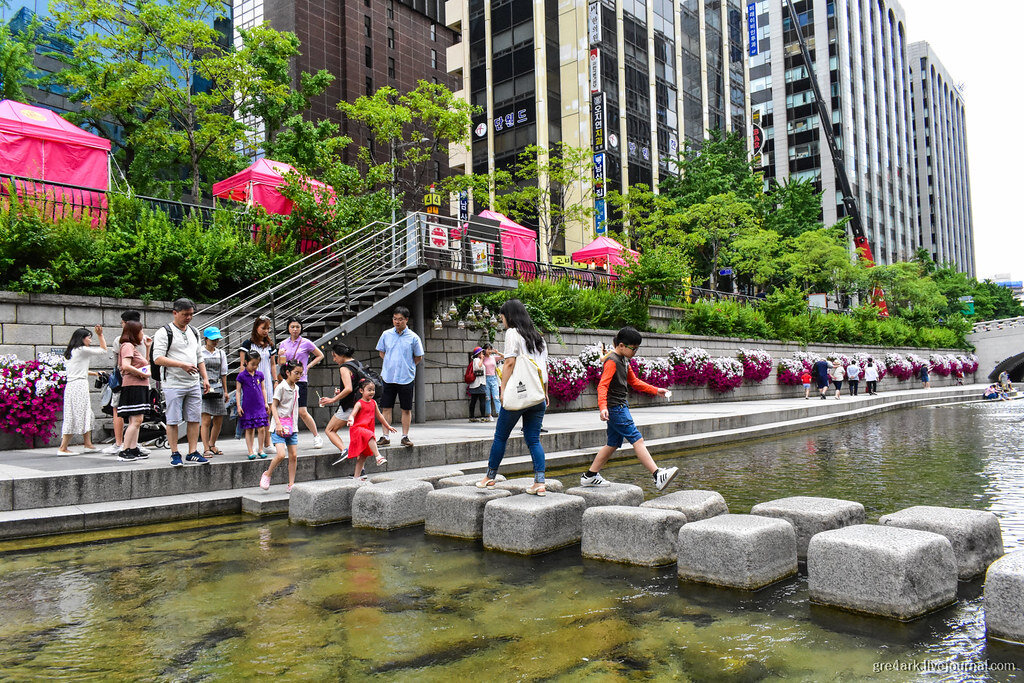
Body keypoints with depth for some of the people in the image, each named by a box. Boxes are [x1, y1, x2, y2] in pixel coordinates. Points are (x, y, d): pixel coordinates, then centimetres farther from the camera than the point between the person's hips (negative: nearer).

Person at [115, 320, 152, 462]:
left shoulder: (134, 347, 22)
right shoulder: (128, 346, -8)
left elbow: (146, 364, 32)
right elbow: (125, 366, -22)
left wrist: (147, 347, 25)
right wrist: (144, 374, -16)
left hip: (140, 387, 10)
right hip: (133, 386, -10)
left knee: (136, 421, 10)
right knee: (136, 420, -13)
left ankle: (134, 449, 13)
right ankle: (124, 451, -12)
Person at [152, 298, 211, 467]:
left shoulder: (193, 332, 16)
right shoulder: (164, 332, -5)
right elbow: (158, 358, -14)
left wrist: (205, 378, 14)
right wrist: (182, 365, -22)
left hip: (194, 384, 6)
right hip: (173, 384, -6)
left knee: (194, 419, 6)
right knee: (173, 421, 0)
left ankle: (193, 452, 13)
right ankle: (175, 454, 8)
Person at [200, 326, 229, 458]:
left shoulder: (221, 353, 14)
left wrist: (225, 391, 16)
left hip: (217, 388, 5)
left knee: (218, 420, 6)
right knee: (206, 420, -11)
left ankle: (212, 445, 24)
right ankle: (206, 449, -7)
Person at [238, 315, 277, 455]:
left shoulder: (270, 344, 13)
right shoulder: (248, 344, -1)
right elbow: (243, 364, -3)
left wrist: (275, 381, 11)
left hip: (266, 381, 5)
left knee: (267, 414, 6)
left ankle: (266, 445, 11)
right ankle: (260, 447, -7)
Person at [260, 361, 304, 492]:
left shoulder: (296, 388, 12)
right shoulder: (281, 387, -9)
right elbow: (273, 406, -11)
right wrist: (278, 424, -20)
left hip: (292, 427, 7)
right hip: (281, 426, -7)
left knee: (293, 456, 3)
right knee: (281, 455, -17)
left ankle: (291, 484, 10)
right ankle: (267, 475, 8)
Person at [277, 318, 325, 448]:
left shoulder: (306, 343, 1)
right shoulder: (283, 344, 11)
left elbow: (320, 355, 11)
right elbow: (281, 364, 11)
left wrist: (308, 366, 1)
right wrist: (280, 355, -9)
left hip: (301, 380, -3)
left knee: (302, 412, -7)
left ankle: (317, 436, 9)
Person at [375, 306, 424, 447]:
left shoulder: (413, 337, -1)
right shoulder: (386, 335, 5)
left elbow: (418, 357, 7)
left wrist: (407, 367, 4)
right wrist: (391, 364, 7)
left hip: (406, 378, -2)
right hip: (388, 377, 2)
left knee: (406, 409, 4)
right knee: (386, 408, 3)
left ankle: (405, 436, 14)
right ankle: (385, 437, 11)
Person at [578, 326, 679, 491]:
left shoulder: (624, 361, 17)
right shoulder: (612, 361, -14)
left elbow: (634, 382, 26)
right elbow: (602, 386, -23)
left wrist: (656, 390, 20)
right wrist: (603, 407, -37)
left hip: (621, 408, 10)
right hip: (615, 408, -10)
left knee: (613, 444, 13)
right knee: (637, 439, -14)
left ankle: (590, 476, 20)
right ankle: (658, 476, -17)